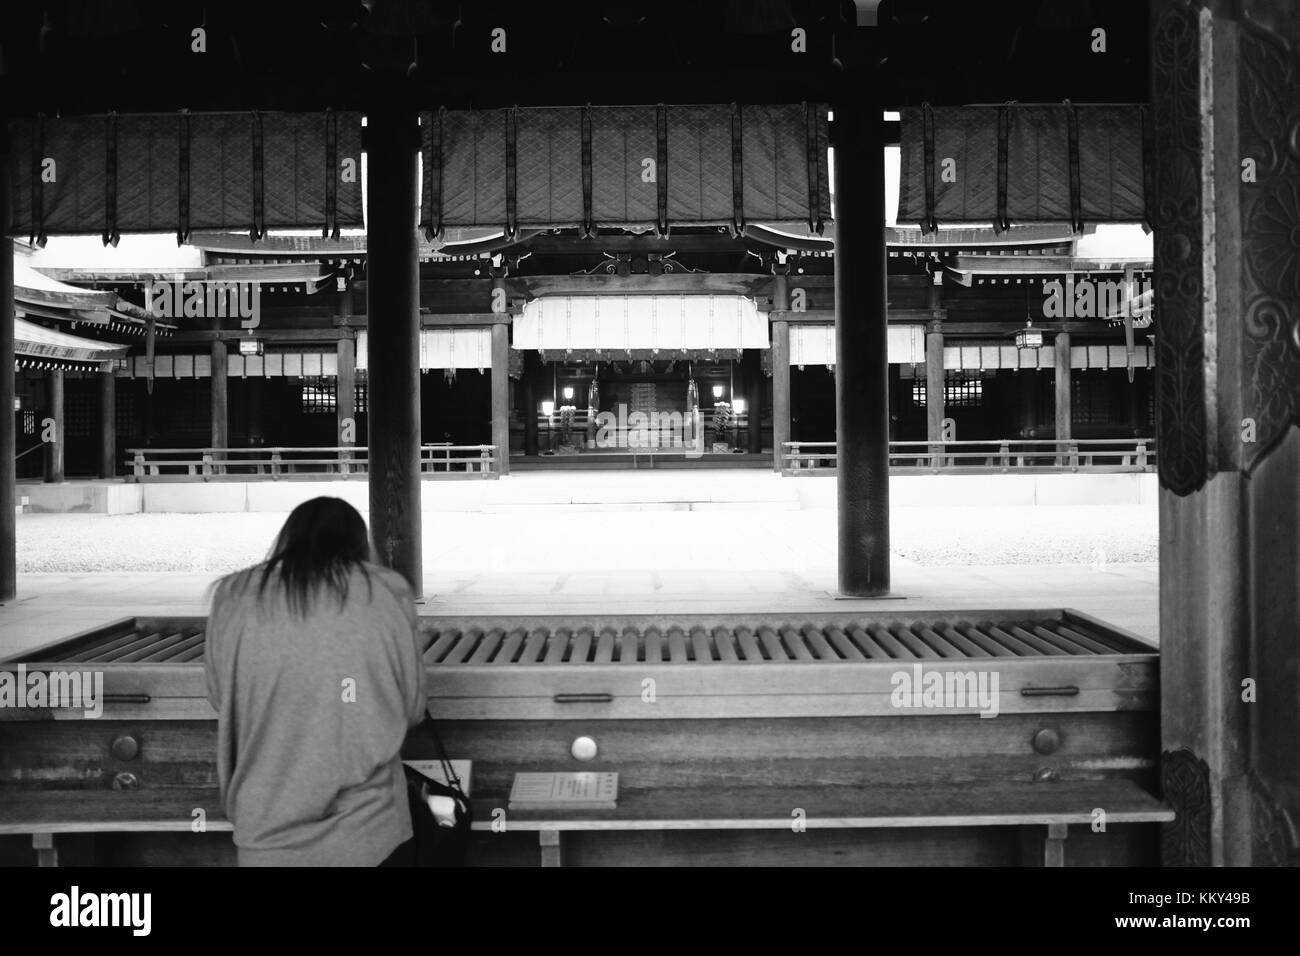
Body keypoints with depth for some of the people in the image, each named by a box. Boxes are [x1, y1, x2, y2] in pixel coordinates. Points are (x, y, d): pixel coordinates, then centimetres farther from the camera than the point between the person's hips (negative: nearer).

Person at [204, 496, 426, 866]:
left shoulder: (233, 599, -4)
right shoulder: (389, 594, -7)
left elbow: (219, 698, 9)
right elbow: (412, 707, 2)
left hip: (268, 838, 1)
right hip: (370, 835, -1)